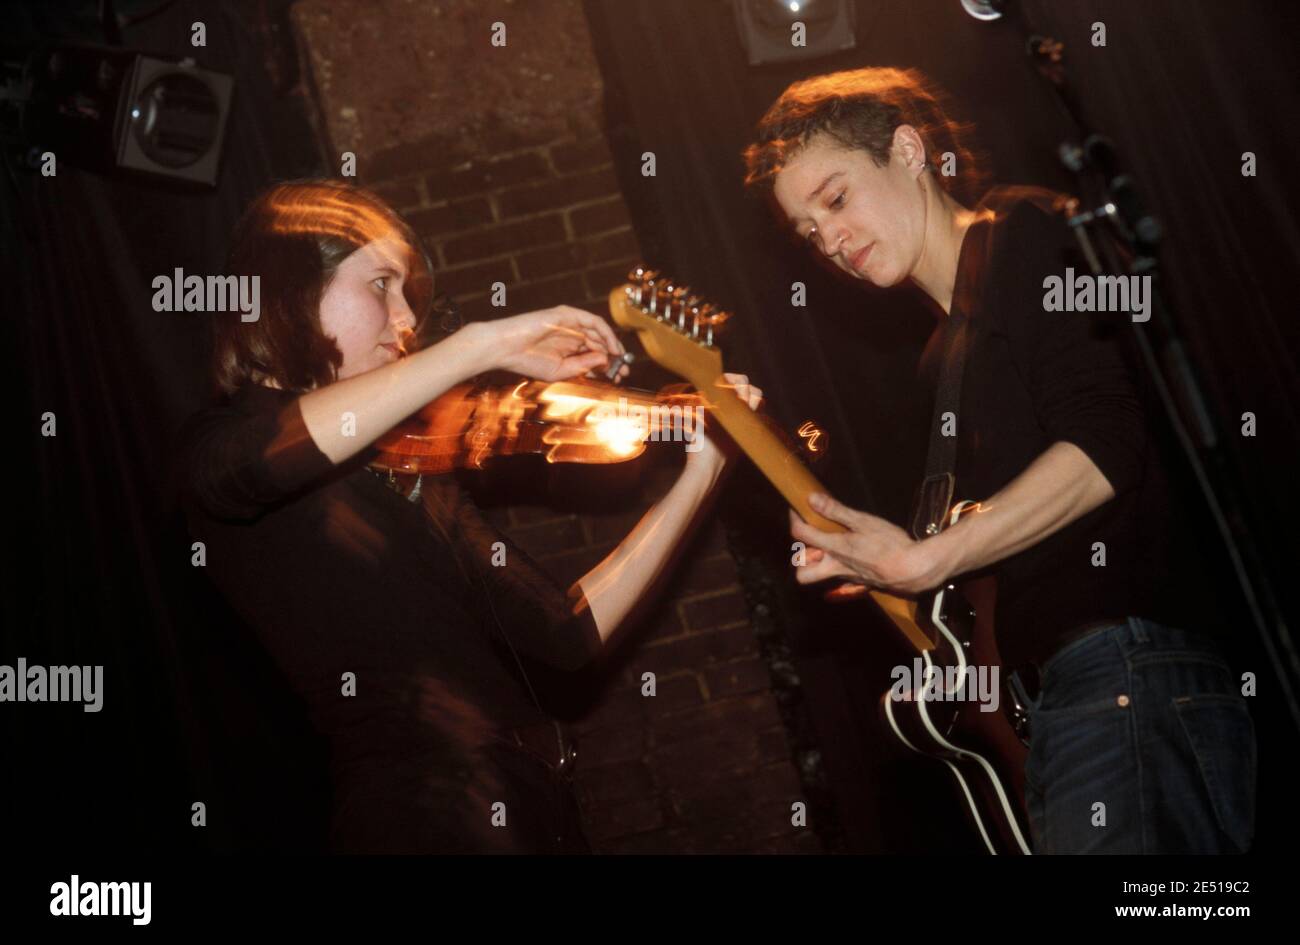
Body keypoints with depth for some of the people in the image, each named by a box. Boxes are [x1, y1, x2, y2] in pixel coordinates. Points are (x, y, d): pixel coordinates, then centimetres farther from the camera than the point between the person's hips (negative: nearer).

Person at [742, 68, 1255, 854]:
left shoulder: (1025, 235, 0)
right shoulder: (950, 348, 25)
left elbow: (1106, 445, -14)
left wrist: (926, 561, -16)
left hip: (1130, 665, -9)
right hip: (1060, 686, 9)